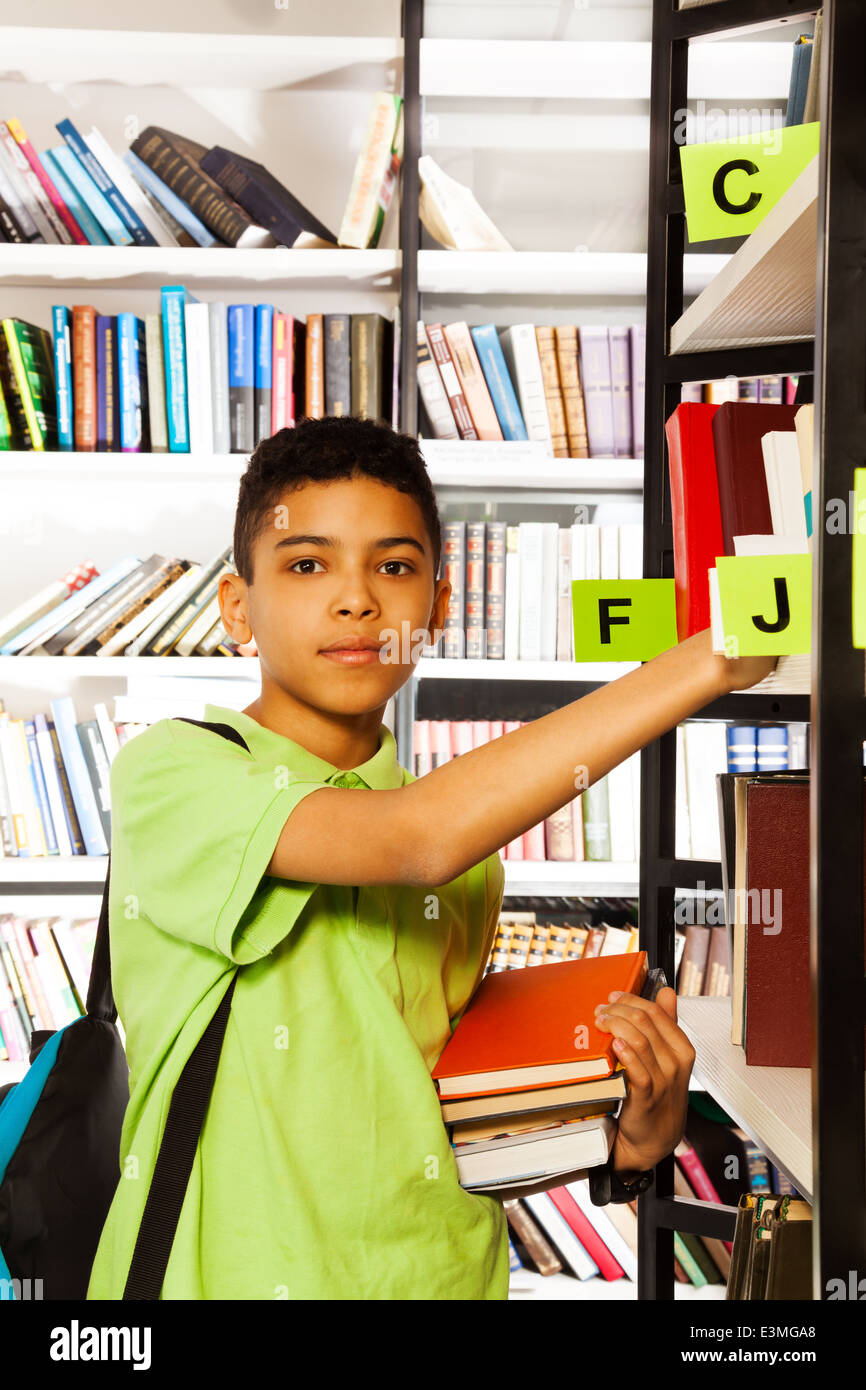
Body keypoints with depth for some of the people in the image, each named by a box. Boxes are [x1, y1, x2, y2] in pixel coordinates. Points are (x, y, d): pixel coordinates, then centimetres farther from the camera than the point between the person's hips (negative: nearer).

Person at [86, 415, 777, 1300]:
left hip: (443, 1270, 3)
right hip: (230, 1273, -2)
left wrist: (629, 1136, -3)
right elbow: (419, 838, -25)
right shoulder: (166, 773, -10)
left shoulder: (472, 857, 6)